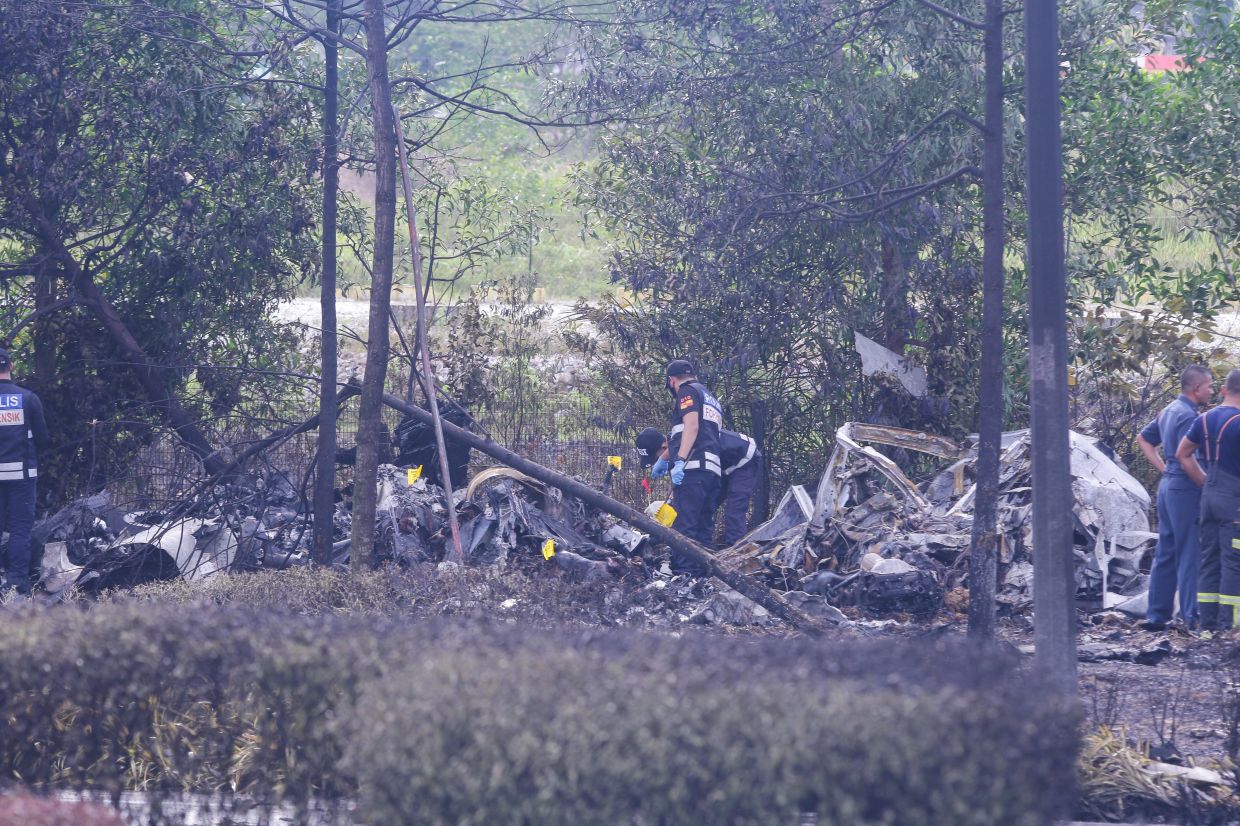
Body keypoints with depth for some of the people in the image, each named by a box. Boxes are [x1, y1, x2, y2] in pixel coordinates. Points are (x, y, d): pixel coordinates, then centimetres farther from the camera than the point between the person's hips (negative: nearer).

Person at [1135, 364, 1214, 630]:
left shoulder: (1168, 411, 13)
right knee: (1190, 554, -5)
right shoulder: (1188, 416, -17)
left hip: (1168, 484, 10)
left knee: (1165, 553, 12)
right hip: (1185, 488, -10)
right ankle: (1192, 616, -5)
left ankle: (1156, 615, 15)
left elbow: (1143, 439, 23)